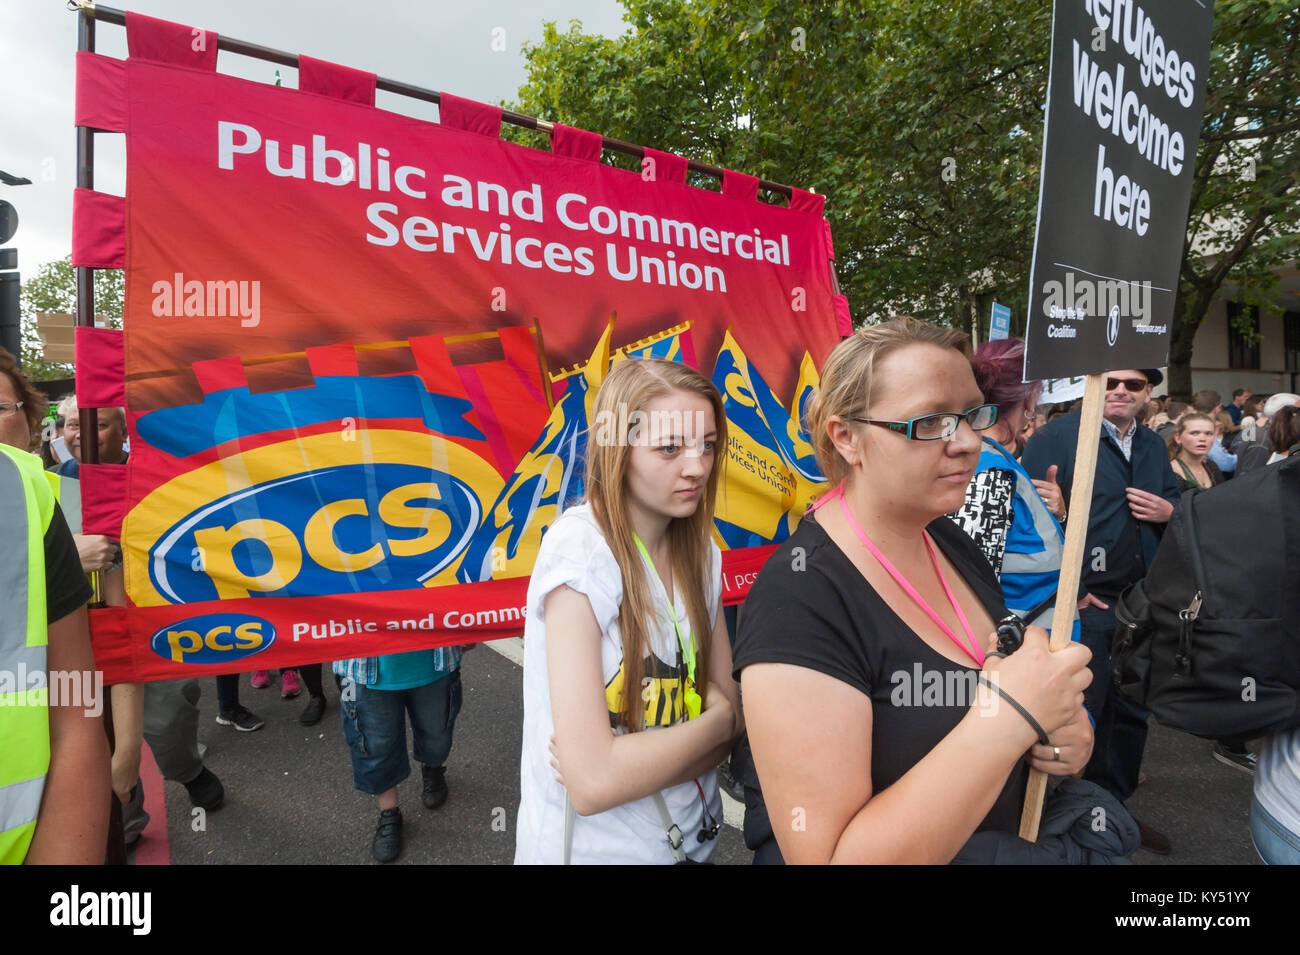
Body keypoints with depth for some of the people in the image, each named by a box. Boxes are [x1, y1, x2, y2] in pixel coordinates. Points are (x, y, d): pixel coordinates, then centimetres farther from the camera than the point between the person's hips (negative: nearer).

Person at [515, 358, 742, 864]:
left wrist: (627, 765, -20)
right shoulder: (580, 549, -24)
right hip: (592, 846, -5)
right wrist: (719, 721, -14)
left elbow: (734, 707, -4)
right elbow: (593, 784, -27)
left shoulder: (701, 551, -5)